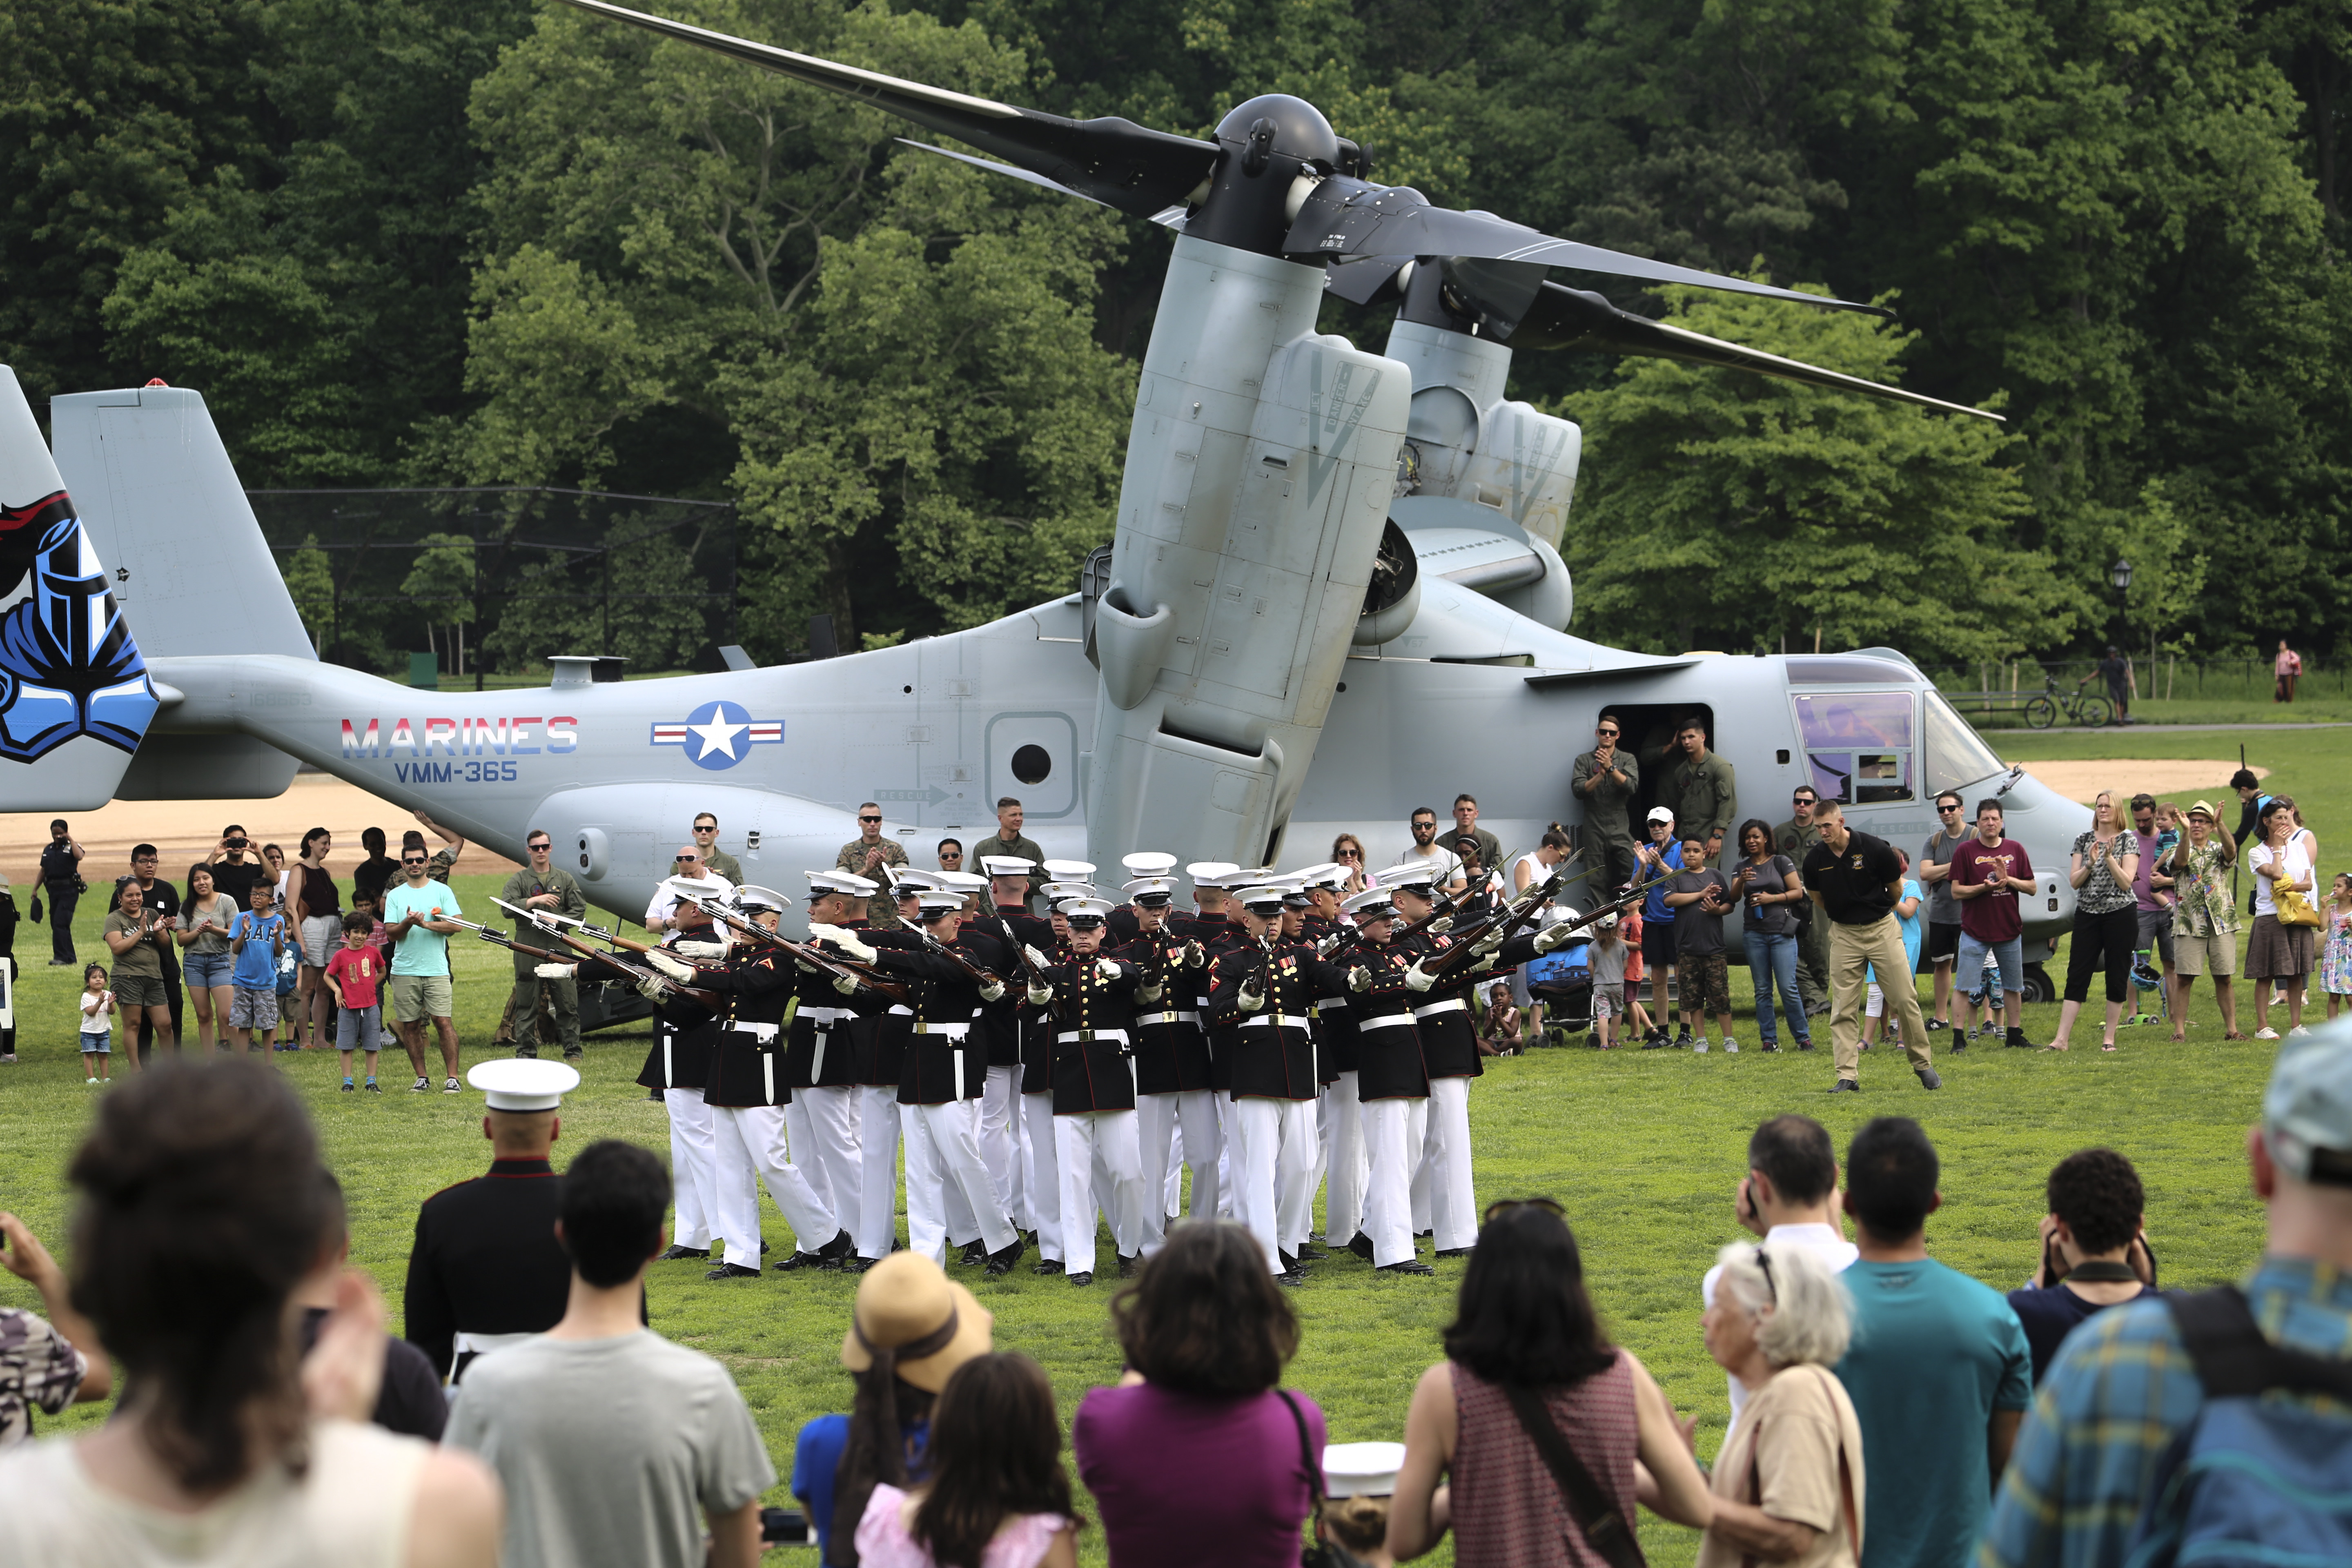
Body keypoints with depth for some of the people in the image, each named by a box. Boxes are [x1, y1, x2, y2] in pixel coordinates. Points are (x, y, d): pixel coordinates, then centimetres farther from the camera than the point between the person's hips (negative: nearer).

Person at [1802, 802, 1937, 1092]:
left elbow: (1896, 889, 3)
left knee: (1905, 999, -1)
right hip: (1844, 934, 2)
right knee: (1843, 1008, -4)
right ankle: (1848, 1076, -3)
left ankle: (1923, 1065, 13)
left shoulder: (1875, 849, -13)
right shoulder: (1814, 860, -6)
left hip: (1882, 929, -2)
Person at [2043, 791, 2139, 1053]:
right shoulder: (2083, 840, 9)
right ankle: (2061, 1039, -4)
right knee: (2076, 976, -1)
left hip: (2120, 914, -3)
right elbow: (2074, 882, 4)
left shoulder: (2128, 841, 0)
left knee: (2117, 977, 1)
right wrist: (2090, 864, -12)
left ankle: (2109, 1038, 9)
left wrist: (2109, 857, -18)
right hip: (2087, 914, 3)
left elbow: (2126, 882, -9)